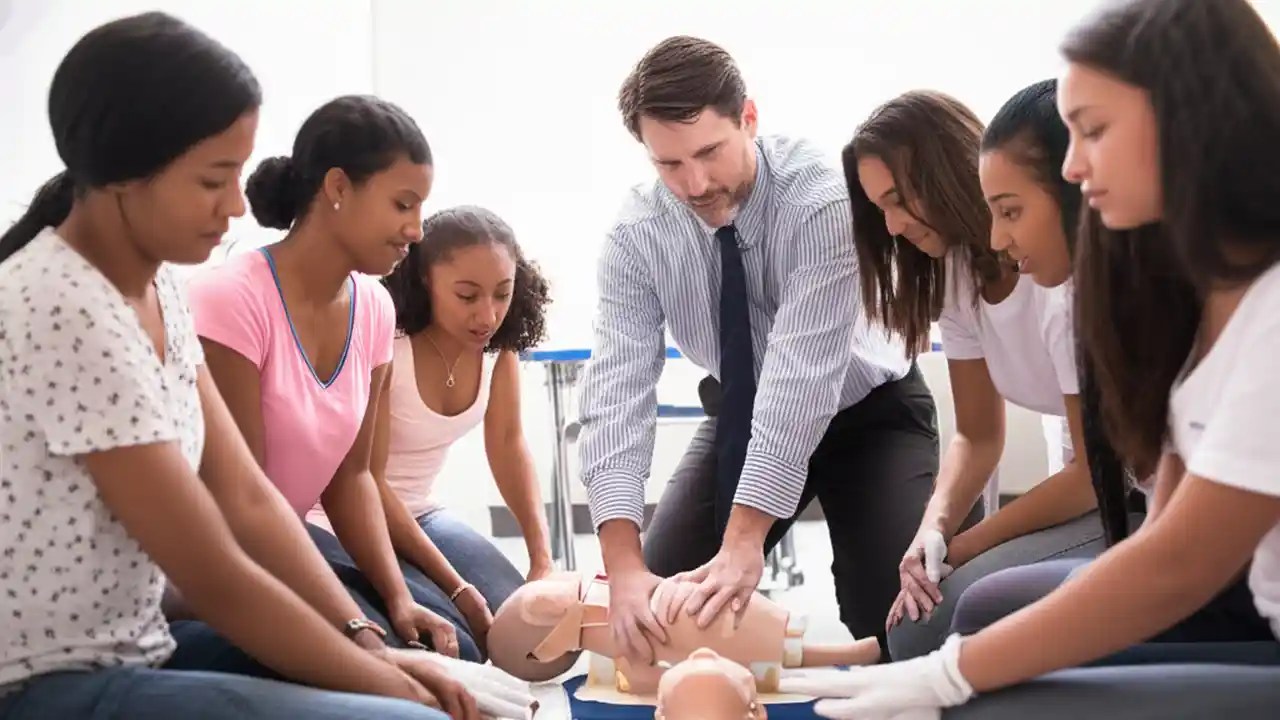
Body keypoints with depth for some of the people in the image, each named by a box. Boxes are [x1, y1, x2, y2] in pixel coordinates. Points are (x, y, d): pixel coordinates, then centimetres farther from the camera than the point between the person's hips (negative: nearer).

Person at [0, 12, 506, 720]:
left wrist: (373, 646, -5)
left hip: (127, 650, 9)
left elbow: (247, 498, 3)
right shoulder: (65, 316, -24)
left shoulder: (157, 284, 4)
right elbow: (217, 581, -20)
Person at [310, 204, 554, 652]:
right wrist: (458, 589, -26)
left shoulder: (499, 343, -9)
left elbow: (509, 445, -1)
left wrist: (542, 559, -15)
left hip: (417, 514, 6)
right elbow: (365, 481, -22)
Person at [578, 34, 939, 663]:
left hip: (869, 412, -3)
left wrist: (745, 540, -45)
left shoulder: (822, 198, -33)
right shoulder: (636, 233, -20)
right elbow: (618, 382, -28)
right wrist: (623, 562, -40)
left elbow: (802, 371, -39)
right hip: (744, 414, 4)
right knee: (657, 603, -7)